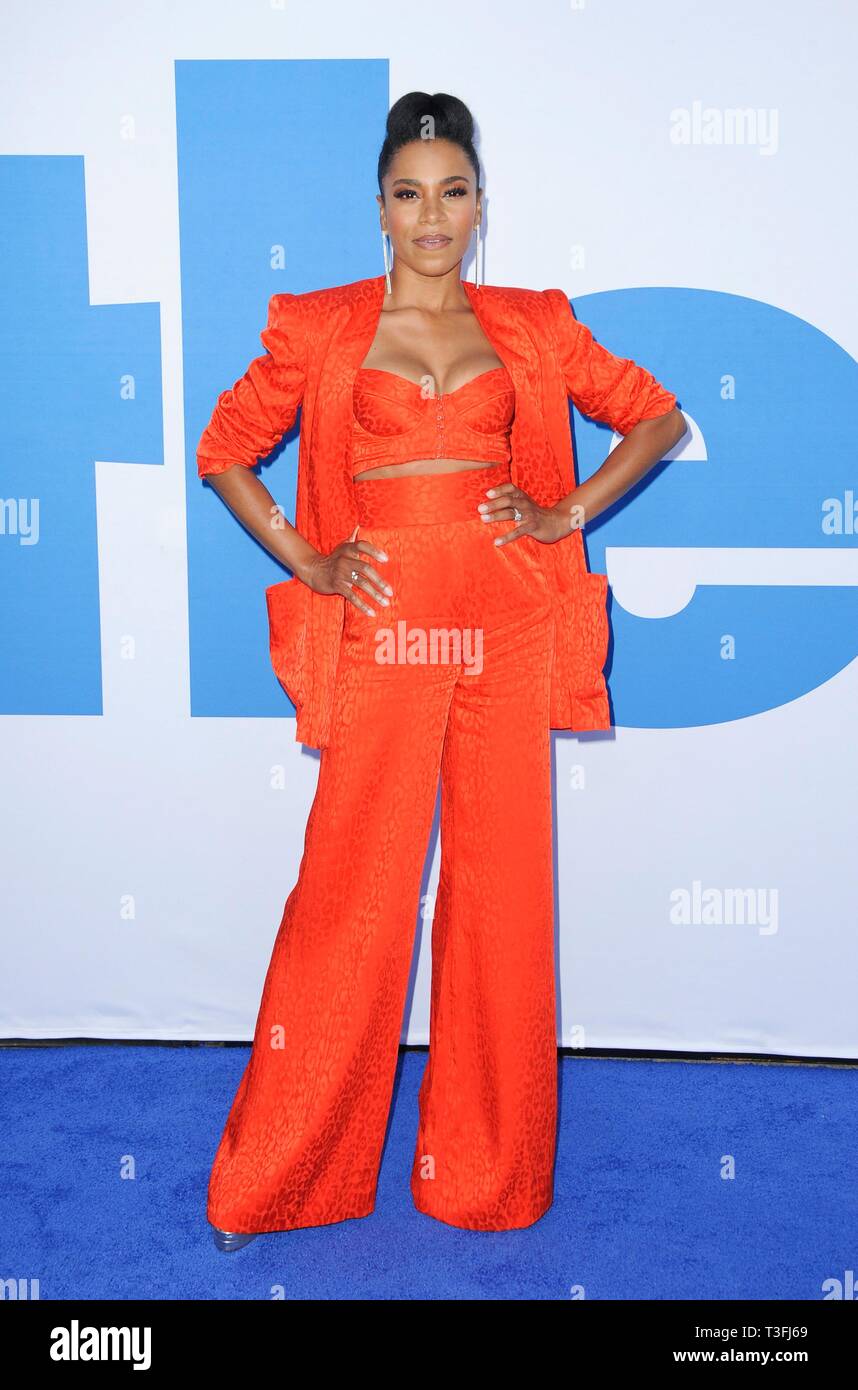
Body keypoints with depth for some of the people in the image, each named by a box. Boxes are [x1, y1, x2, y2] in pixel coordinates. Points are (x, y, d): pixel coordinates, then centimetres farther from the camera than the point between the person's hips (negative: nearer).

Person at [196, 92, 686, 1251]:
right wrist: (305, 562, 1)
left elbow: (658, 418, 16)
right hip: (380, 629, -1)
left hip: (507, 630, 2)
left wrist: (570, 515, 3)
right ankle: (277, 1177, 17)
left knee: (502, 893, 5)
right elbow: (226, 450, 13)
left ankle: (491, 1173, 21)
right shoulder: (320, 328, 7)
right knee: (349, 893, 1)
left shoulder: (533, 326, 10)